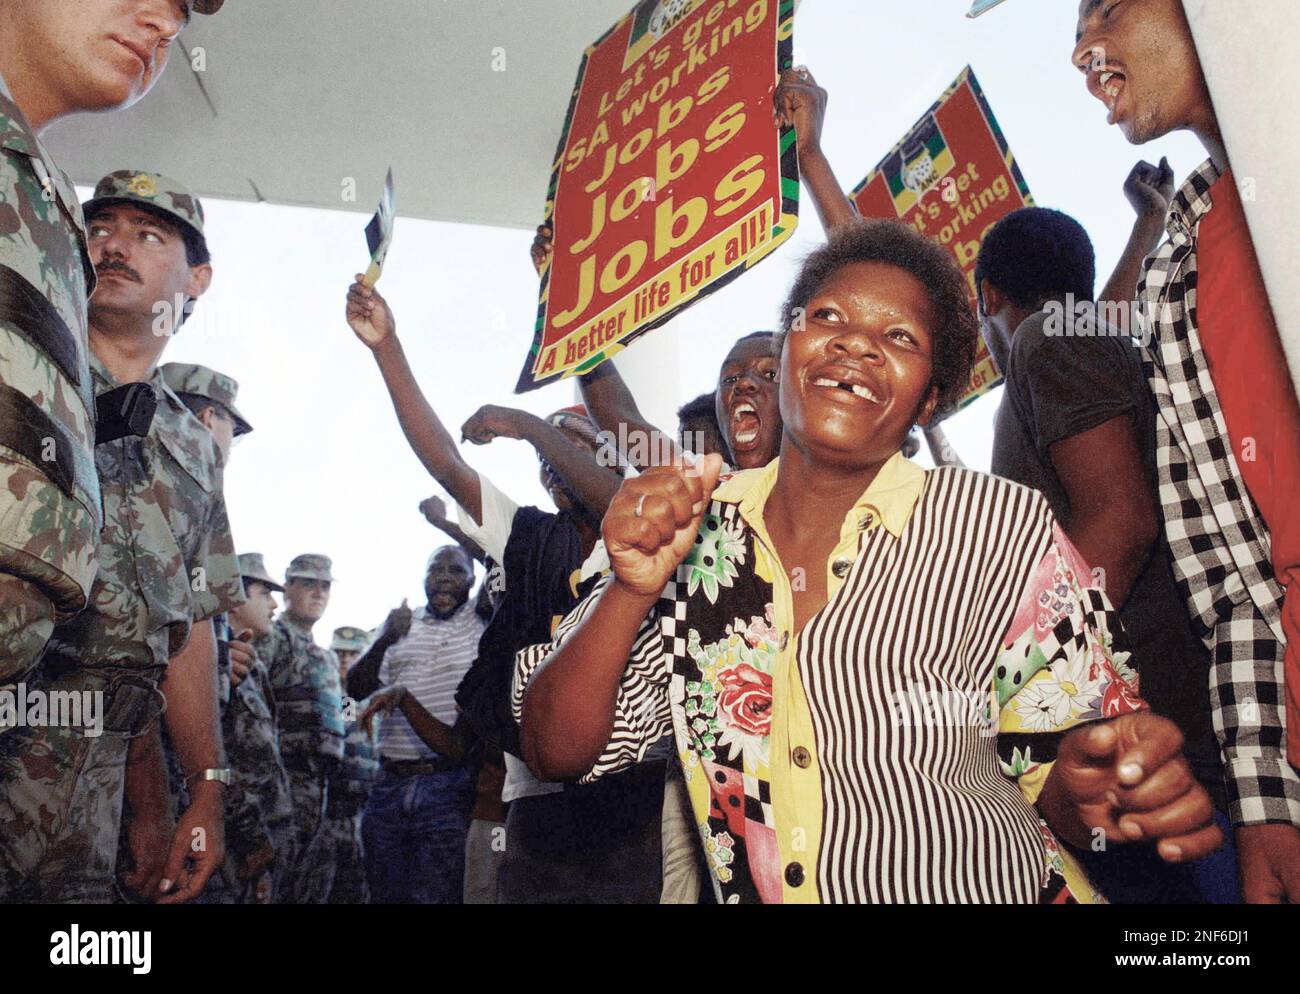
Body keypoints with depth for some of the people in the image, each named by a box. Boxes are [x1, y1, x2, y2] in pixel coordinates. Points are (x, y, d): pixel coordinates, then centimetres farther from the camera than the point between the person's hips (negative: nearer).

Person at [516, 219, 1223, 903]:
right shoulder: (690, 530, -1)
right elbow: (556, 751, -3)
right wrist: (633, 590, -17)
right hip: (748, 890, 1)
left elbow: (1053, 781, 0)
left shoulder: (1004, 531, -6)